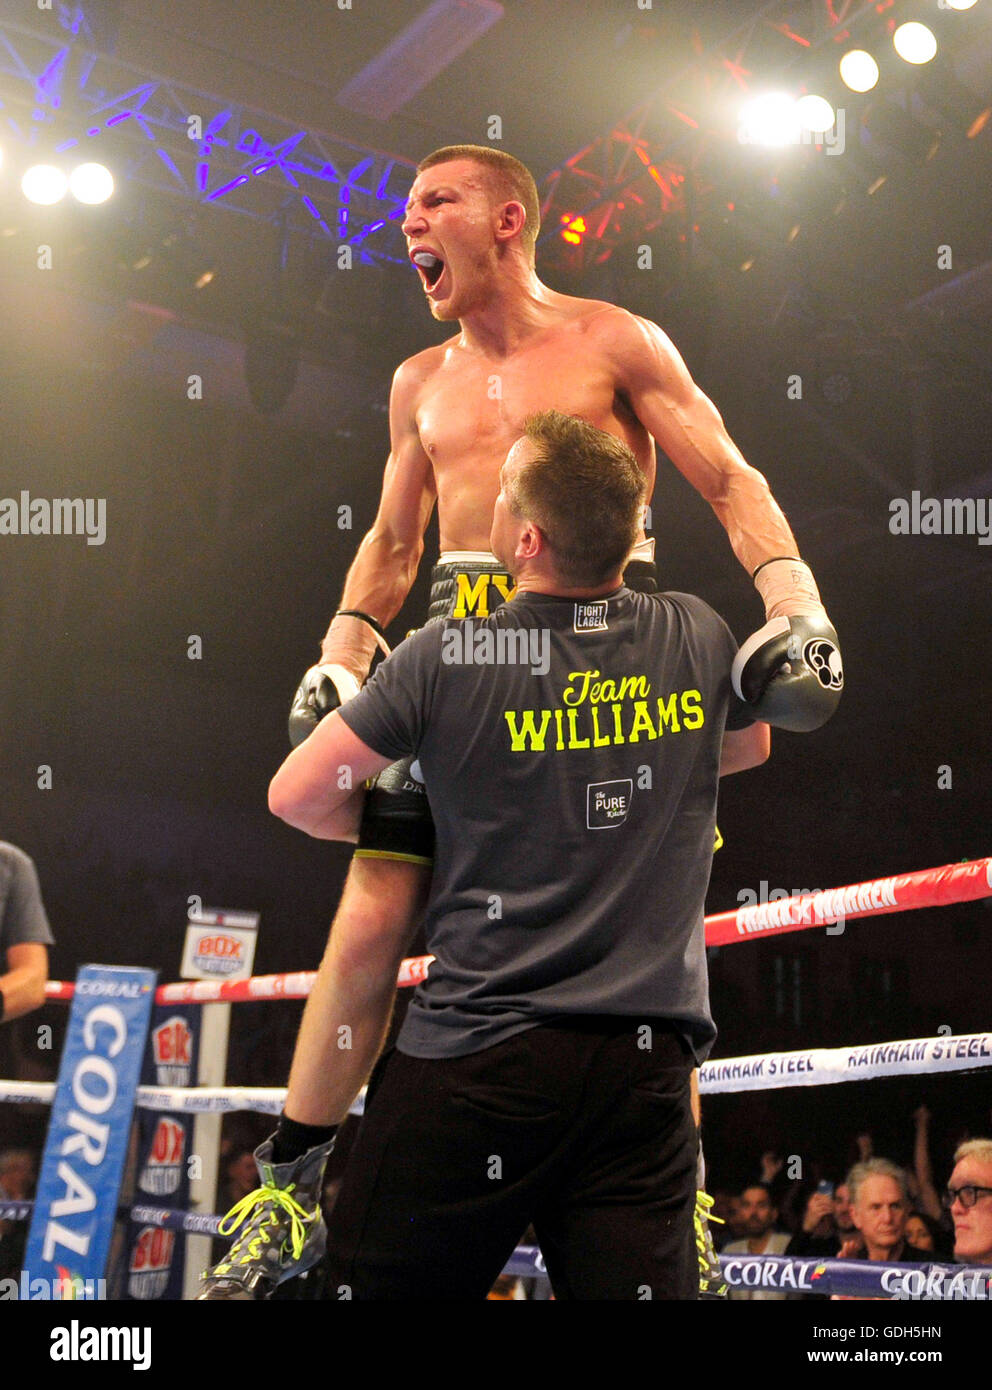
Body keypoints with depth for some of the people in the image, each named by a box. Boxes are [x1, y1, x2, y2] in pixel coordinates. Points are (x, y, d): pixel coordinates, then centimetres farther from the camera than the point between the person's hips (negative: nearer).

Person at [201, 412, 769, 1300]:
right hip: (647, 1058, 3)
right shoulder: (701, 639, 2)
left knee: (379, 1286, 11)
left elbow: (296, 795, 2)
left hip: (478, 1052, -3)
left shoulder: (446, 660, -8)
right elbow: (749, 746, 25)